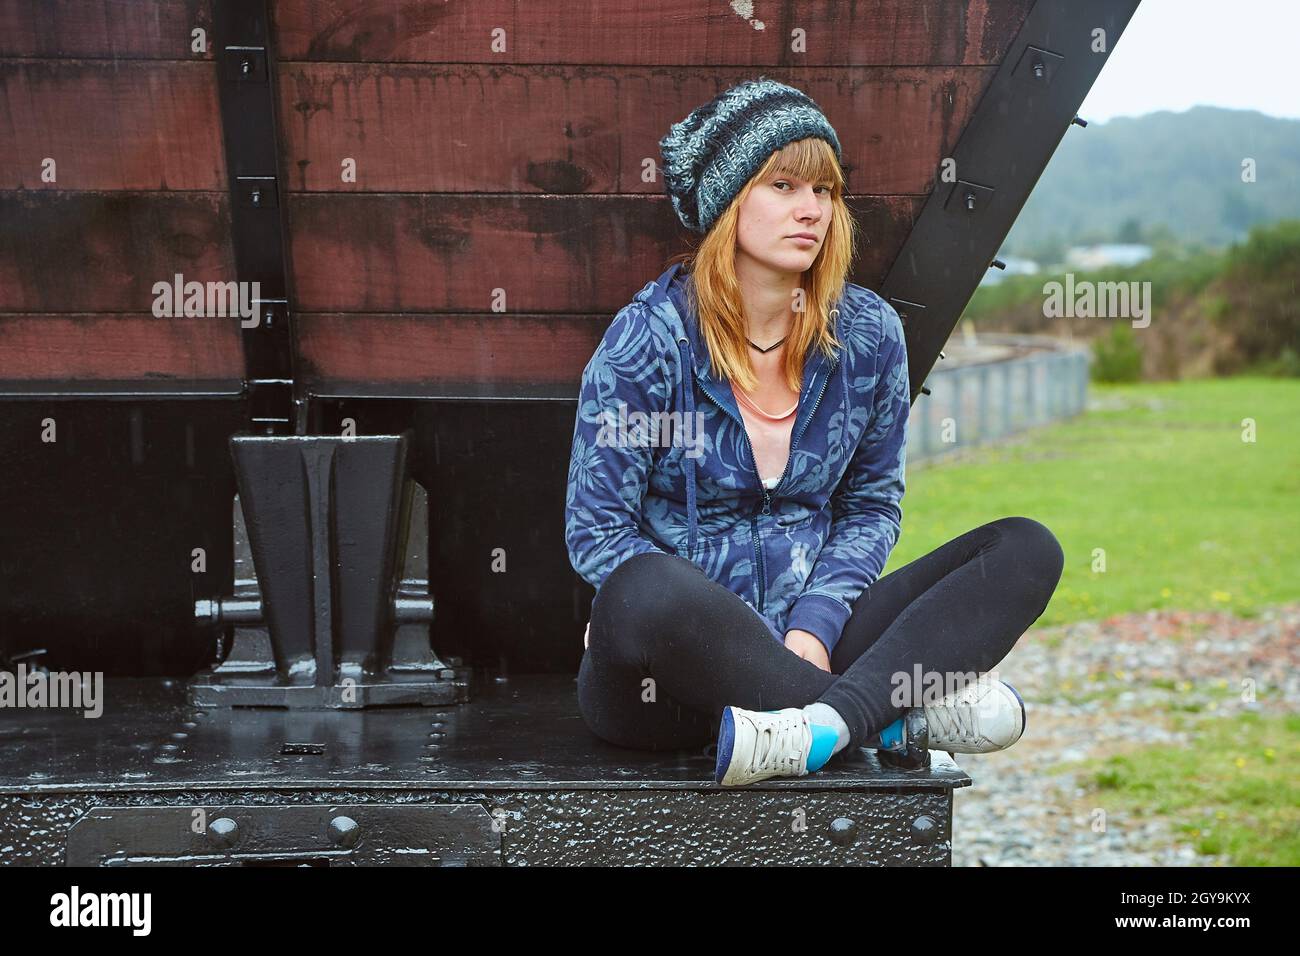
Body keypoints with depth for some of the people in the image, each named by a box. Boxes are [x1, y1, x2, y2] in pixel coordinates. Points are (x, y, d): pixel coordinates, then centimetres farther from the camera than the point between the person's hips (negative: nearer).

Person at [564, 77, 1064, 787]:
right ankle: (898, 713, -24)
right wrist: (764, 646, -18)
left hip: (809, 640, 5)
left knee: (1027, 549, -12)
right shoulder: (648, 338, -7)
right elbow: (596, 530, -9)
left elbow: (871, 505, 12)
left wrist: (813, 628, -9)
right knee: (644, 592, -40)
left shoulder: (868, 333, 4)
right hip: (674, 667, -4)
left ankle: (820, 726, -35)